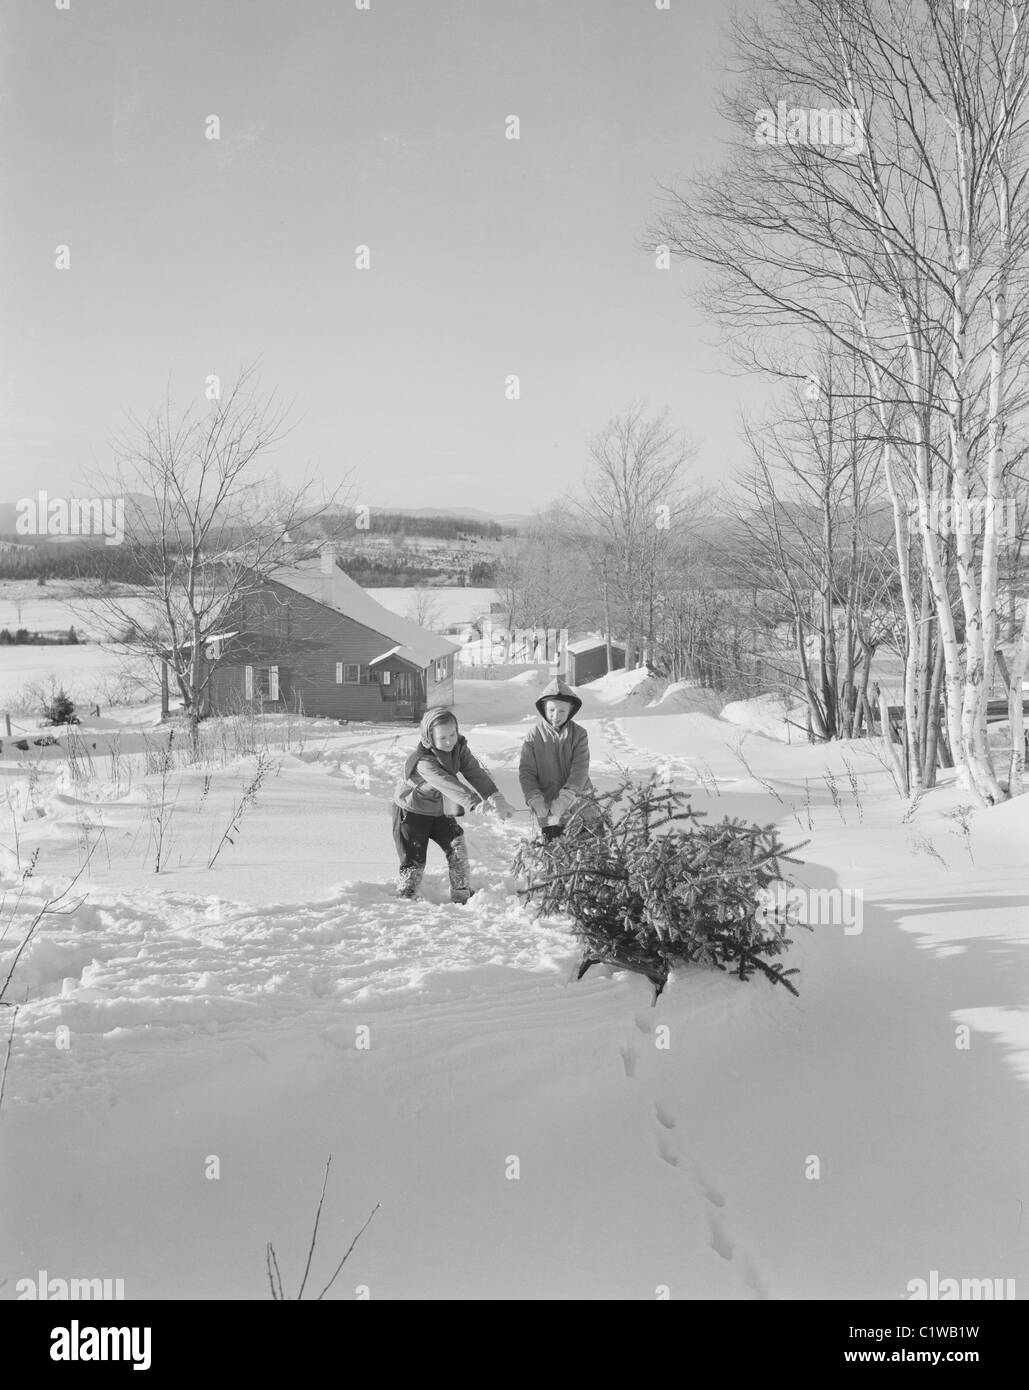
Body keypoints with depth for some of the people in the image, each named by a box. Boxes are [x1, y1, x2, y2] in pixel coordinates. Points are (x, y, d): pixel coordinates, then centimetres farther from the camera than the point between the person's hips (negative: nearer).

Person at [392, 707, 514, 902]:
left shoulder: (459, 747, -14)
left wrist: (497, 798, -38)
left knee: (457, 846, -7)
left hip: (440, 810, 6)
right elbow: (447, 784, -48)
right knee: (414, 860, -5)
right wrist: (474, 803, -61)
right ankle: (404, 900, 14)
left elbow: (476, 773, -23)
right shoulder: (423, 761, -35)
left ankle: (462, 896, 5)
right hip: (411, 812, -6)